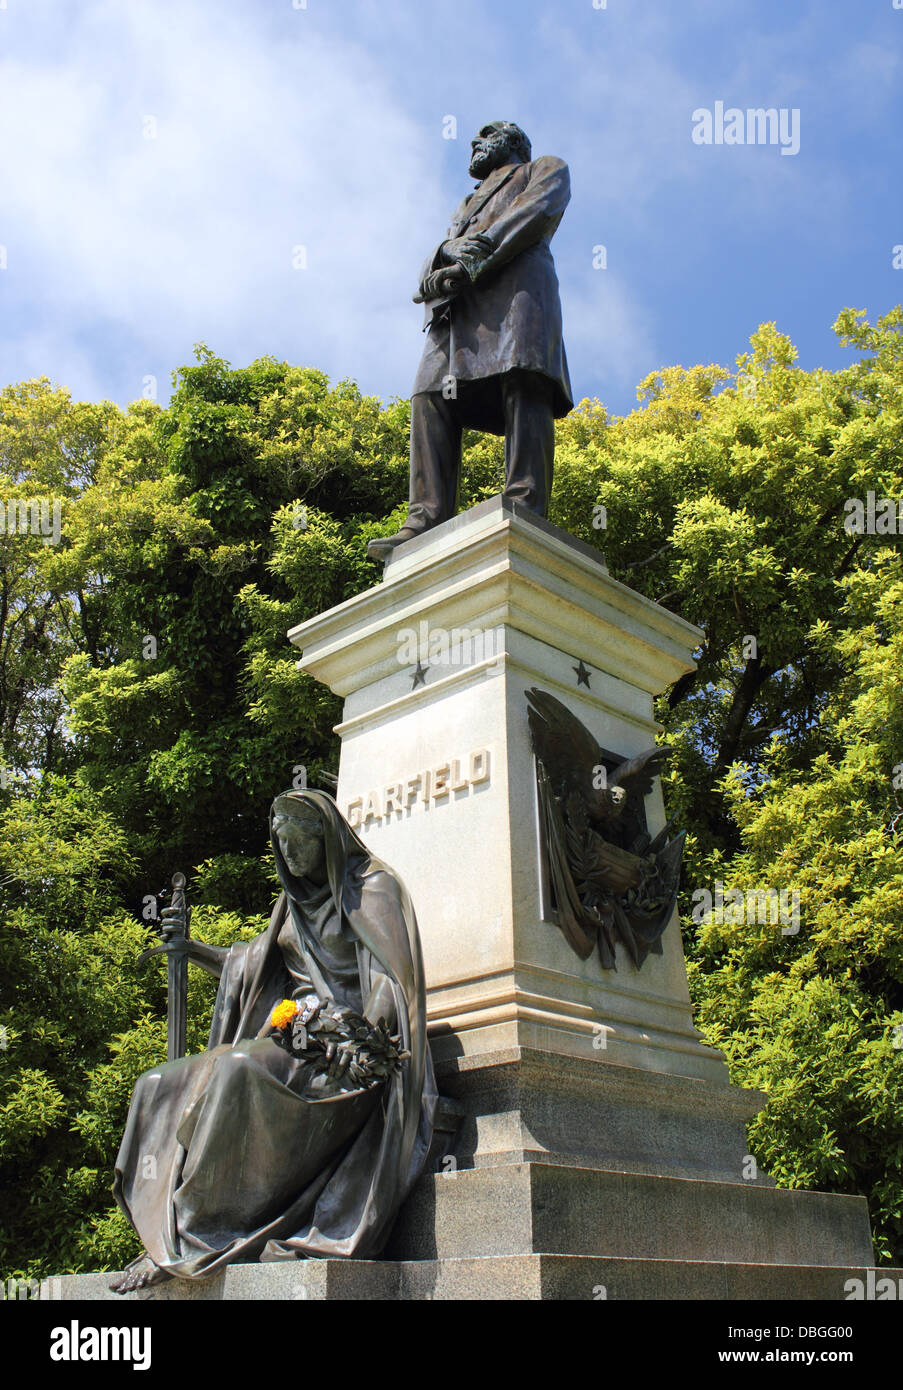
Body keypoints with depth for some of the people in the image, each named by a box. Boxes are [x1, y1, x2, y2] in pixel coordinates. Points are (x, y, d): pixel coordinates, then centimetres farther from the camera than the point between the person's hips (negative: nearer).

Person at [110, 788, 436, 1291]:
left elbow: (388, 975, -14)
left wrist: (363, 1040, -29)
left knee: (238, 1070, -33)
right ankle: (171, 1239, -13)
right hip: (296, 1036, 8)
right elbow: (250, 963, 33)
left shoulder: (372, 886, -3)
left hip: (346, 1050, -8)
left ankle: (188, 1241, -26)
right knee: (163, 1087, -6)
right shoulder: (298, 900, 20)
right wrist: (191, 947, 22)